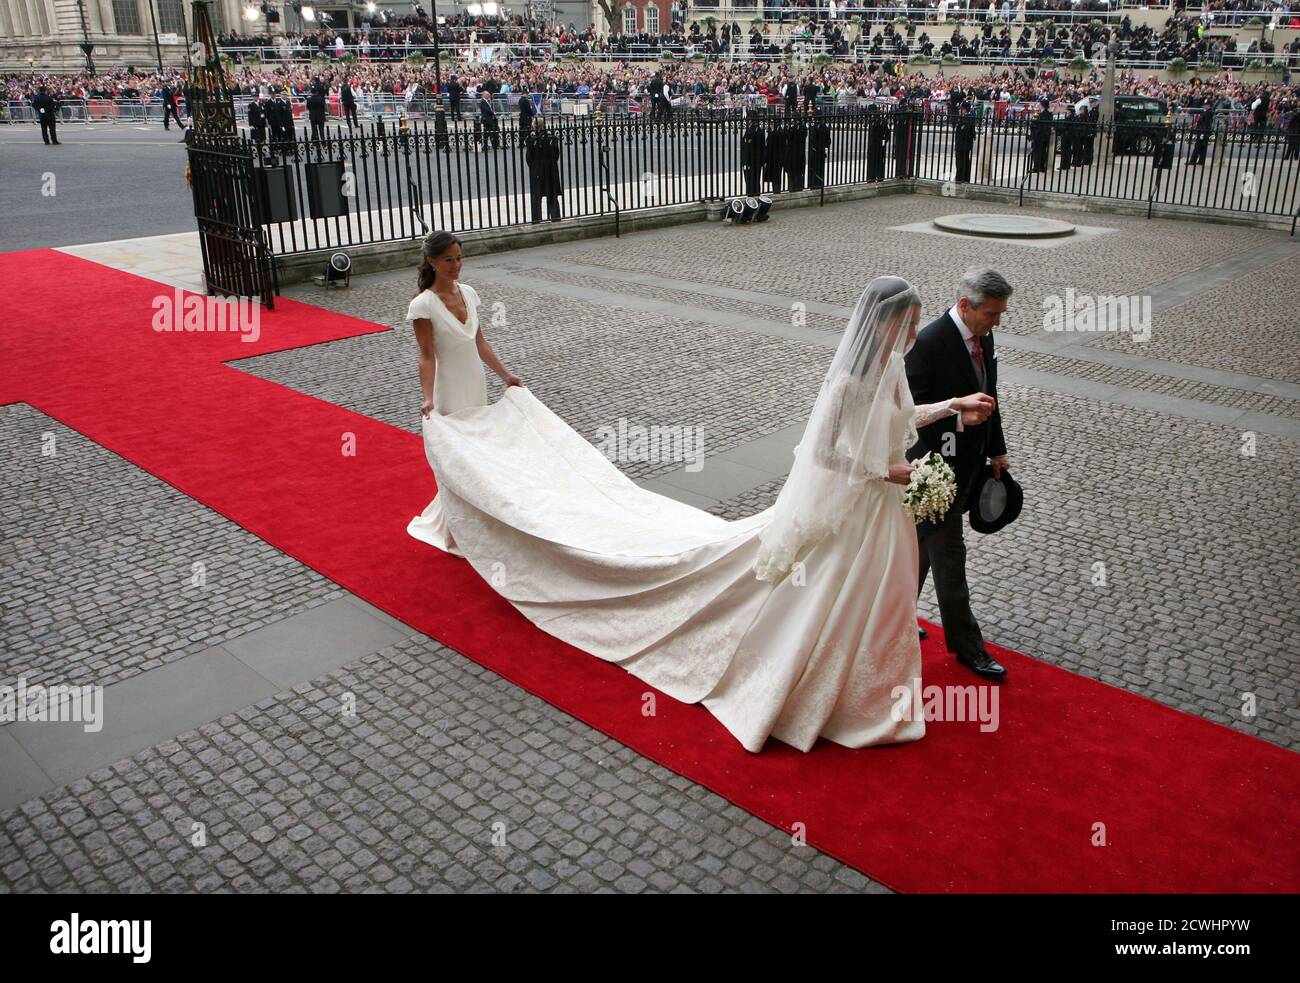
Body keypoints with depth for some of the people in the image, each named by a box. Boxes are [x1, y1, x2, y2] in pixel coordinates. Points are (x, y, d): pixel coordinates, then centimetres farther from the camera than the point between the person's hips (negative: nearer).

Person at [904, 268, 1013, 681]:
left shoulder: (982, 337, 4)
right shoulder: (928, 343, -22)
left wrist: (996, 450, 16)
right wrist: (959, 413, -31)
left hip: (968, 461, 9)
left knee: (925, 542, 20)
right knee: (948, 553, 3)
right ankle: (967, 645, 15)